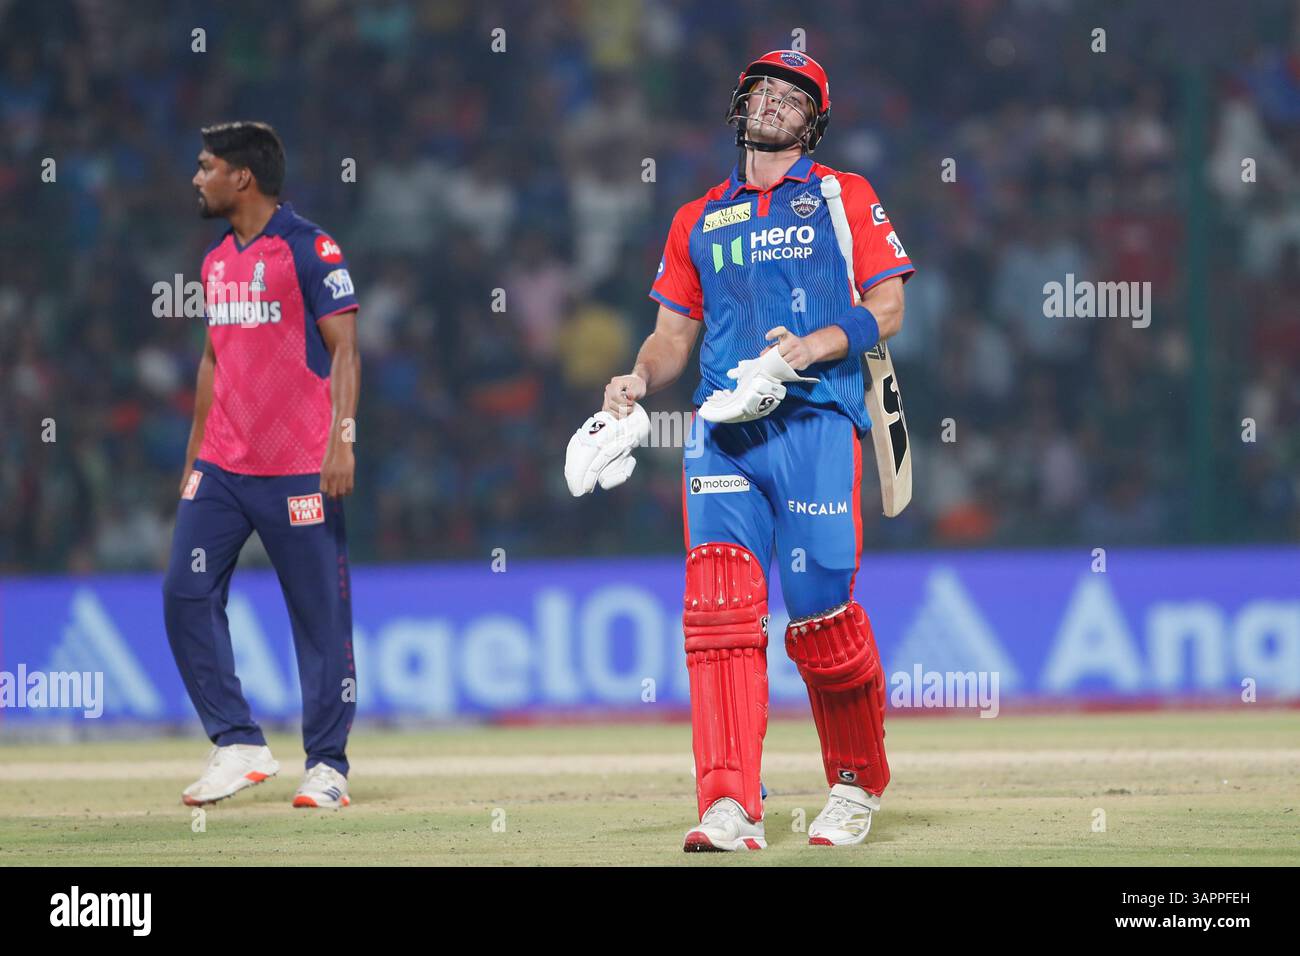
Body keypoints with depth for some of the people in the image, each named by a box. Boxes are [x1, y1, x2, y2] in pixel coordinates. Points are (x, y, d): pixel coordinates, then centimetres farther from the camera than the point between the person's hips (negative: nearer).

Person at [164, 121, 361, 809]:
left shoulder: (309, 249, -7)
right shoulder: (217, 261, 15)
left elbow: (344, 351, -10)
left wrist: (341, 441, -19)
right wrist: (193, 456, 21)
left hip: (298, 469, -7)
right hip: (220, 468, 7)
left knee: (321, 614, -3)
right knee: (186, 596, -1)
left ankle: (326, 765, 3)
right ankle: (238, 746, 5)